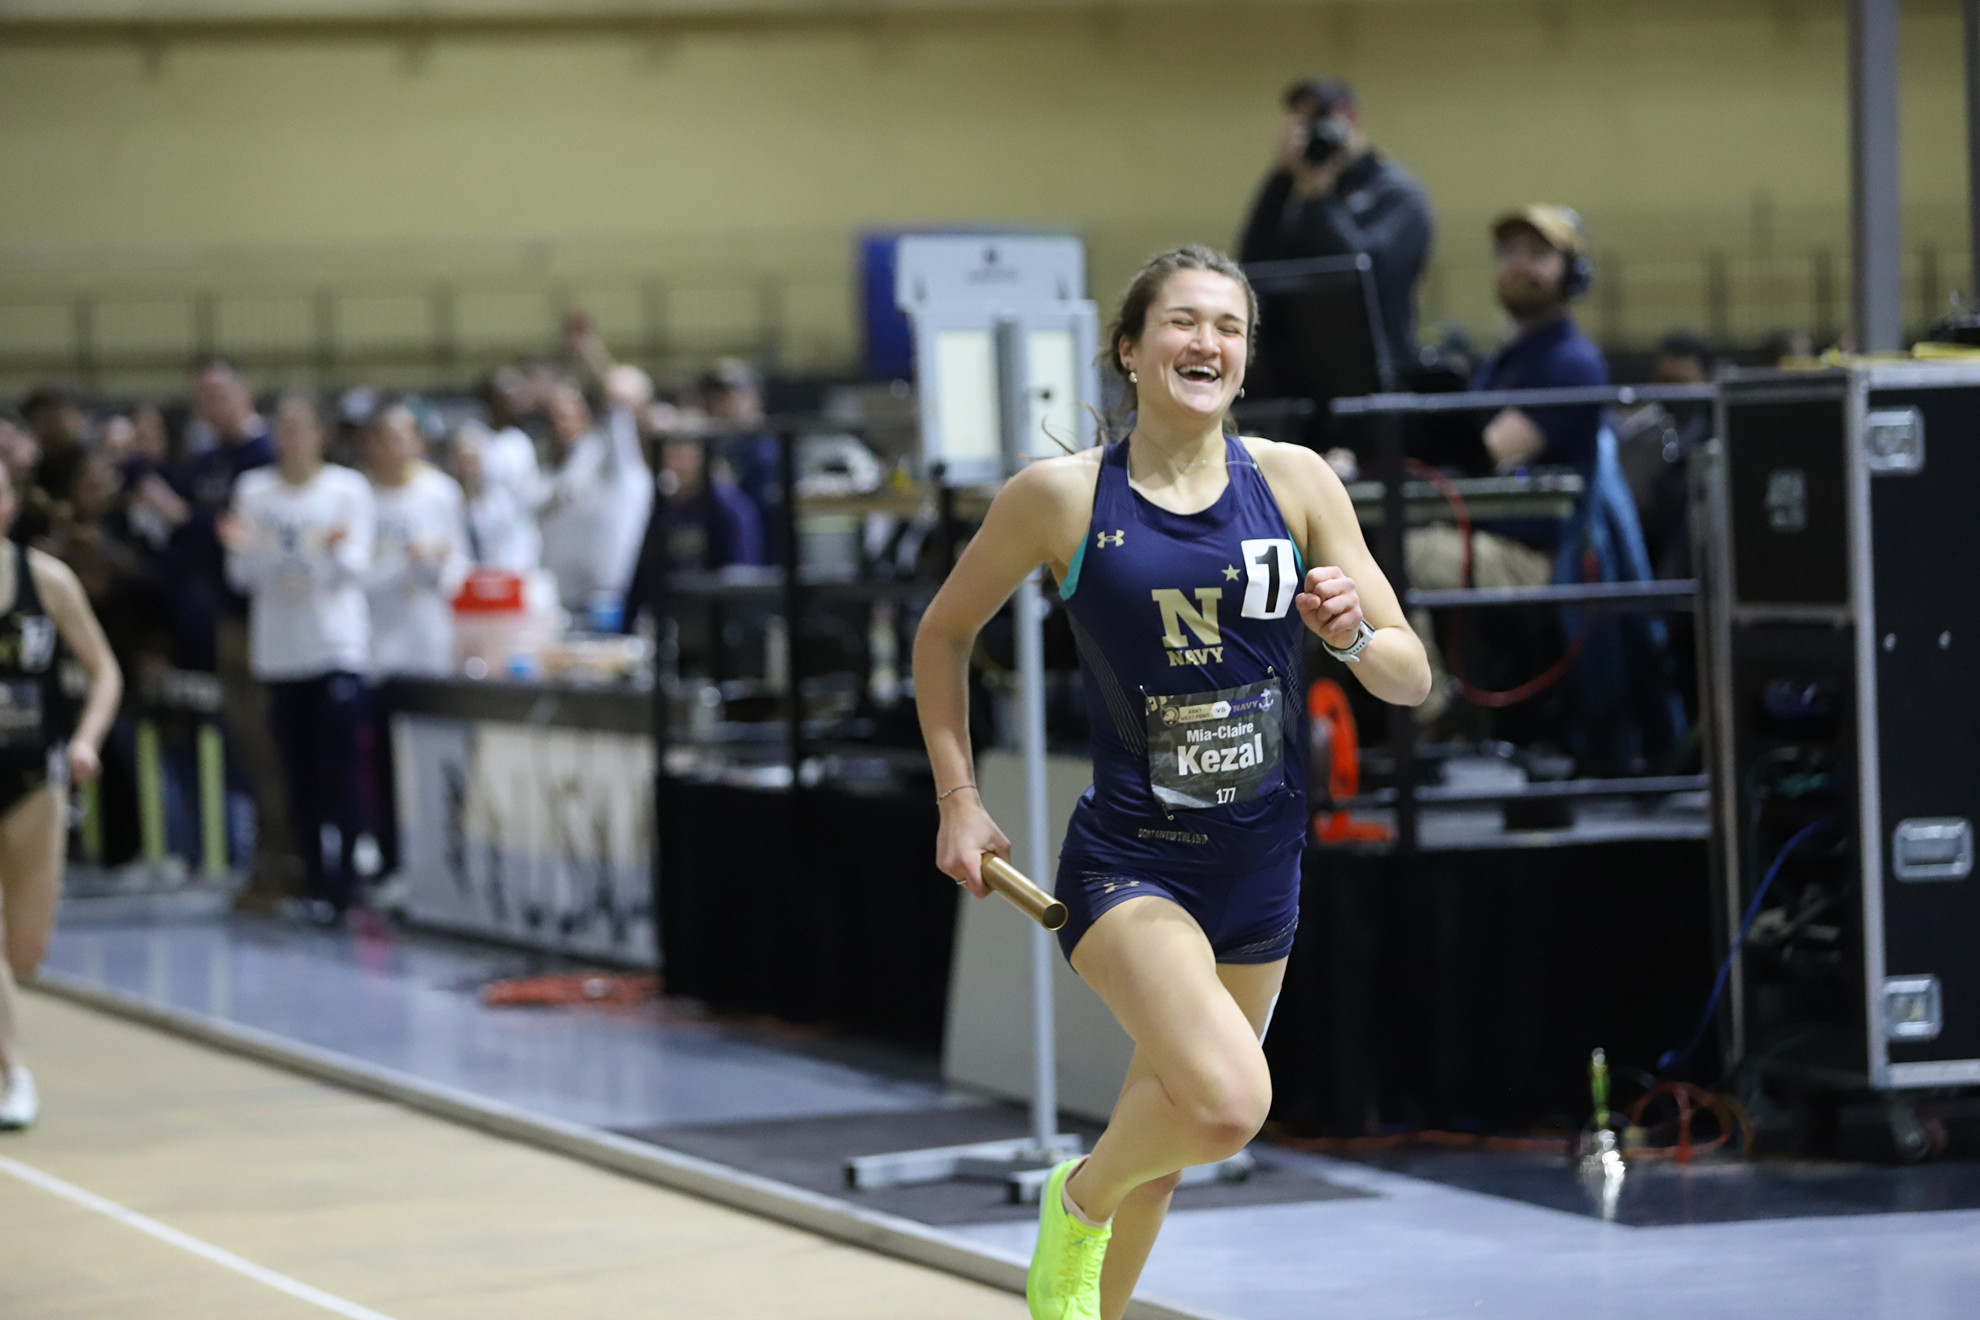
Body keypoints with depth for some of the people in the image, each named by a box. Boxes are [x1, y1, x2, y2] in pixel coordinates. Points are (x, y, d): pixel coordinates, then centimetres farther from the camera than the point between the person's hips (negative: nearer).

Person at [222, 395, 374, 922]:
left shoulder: (348, 488, 3)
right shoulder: (255, 491, 8)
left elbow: (355, 570, -3)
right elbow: (245, 577, 7)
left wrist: (337, 551, -24)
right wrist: (240, 547, -14)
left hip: (337, 645, -3)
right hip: (279, 647, 3)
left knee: (339, 764, -11)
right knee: (299, 772, 2)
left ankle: (345, 873, -5)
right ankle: (314, 878, 7)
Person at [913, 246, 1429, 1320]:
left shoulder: (1295, 482, -1)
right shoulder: (1061, 496, -7)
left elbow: (1411, 682, 1)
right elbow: (944, 633, 9)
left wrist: (1355, 632, -21)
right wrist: (959, 799, 3)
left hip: (1260, 868, 4)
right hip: (1127, 859, -4)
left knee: (1169, 1129, 15)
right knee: (1228, 1103, -26)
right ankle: (1076, 1202, 5)